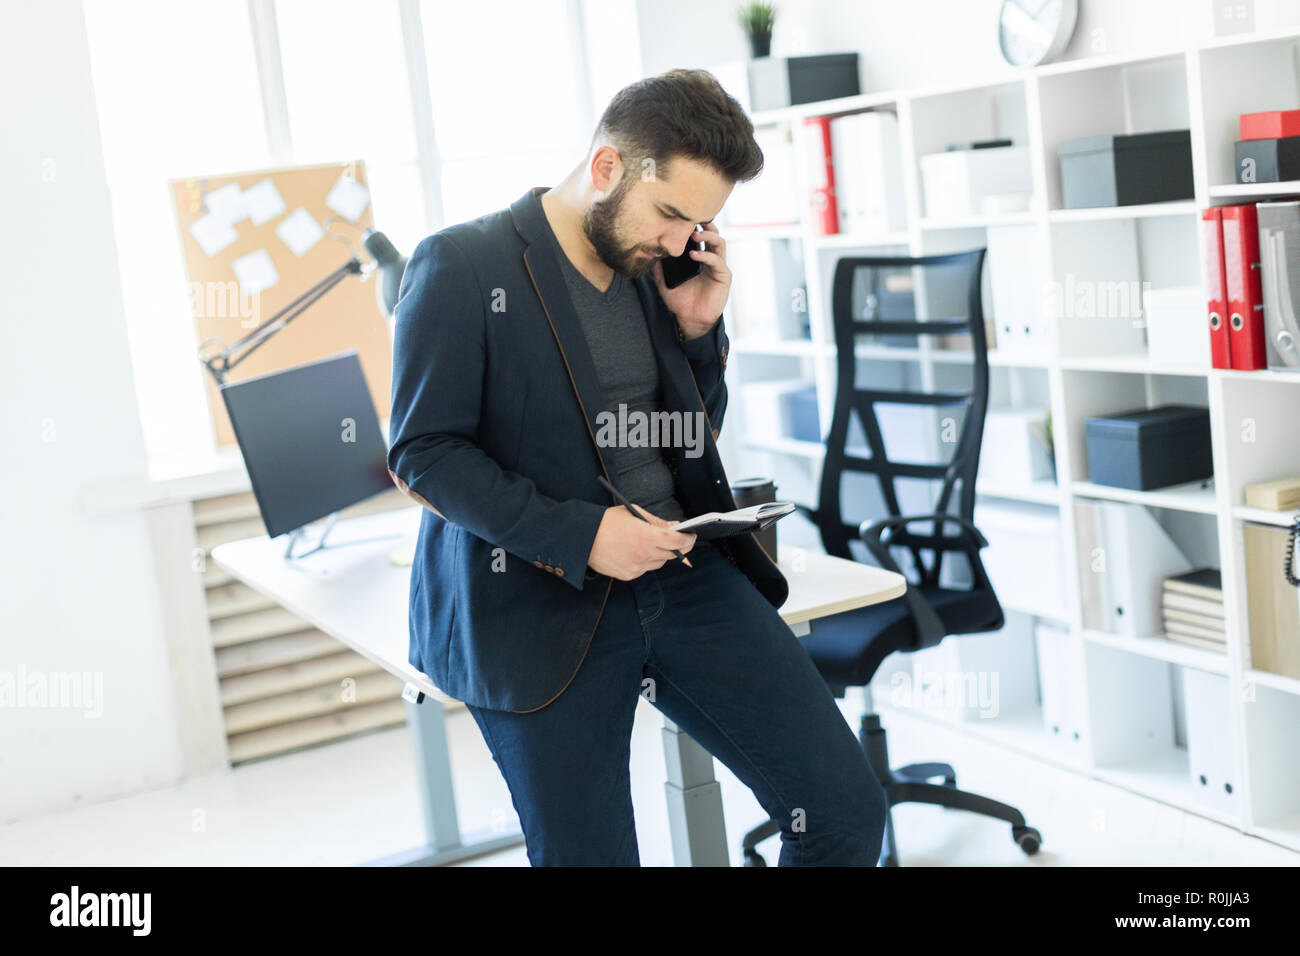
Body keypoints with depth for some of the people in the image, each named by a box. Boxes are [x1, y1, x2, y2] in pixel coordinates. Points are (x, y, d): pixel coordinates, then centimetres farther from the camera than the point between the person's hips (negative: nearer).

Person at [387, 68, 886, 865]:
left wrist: (699, 328, 2)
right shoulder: (462, 267, -8)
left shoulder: (652, 266, 10)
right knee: (588, 853, 3)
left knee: (847, 812, 0)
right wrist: (575, 535, -19)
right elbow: (421, 453, -11)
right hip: (541, 607, -5)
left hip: (686, 574, 5)